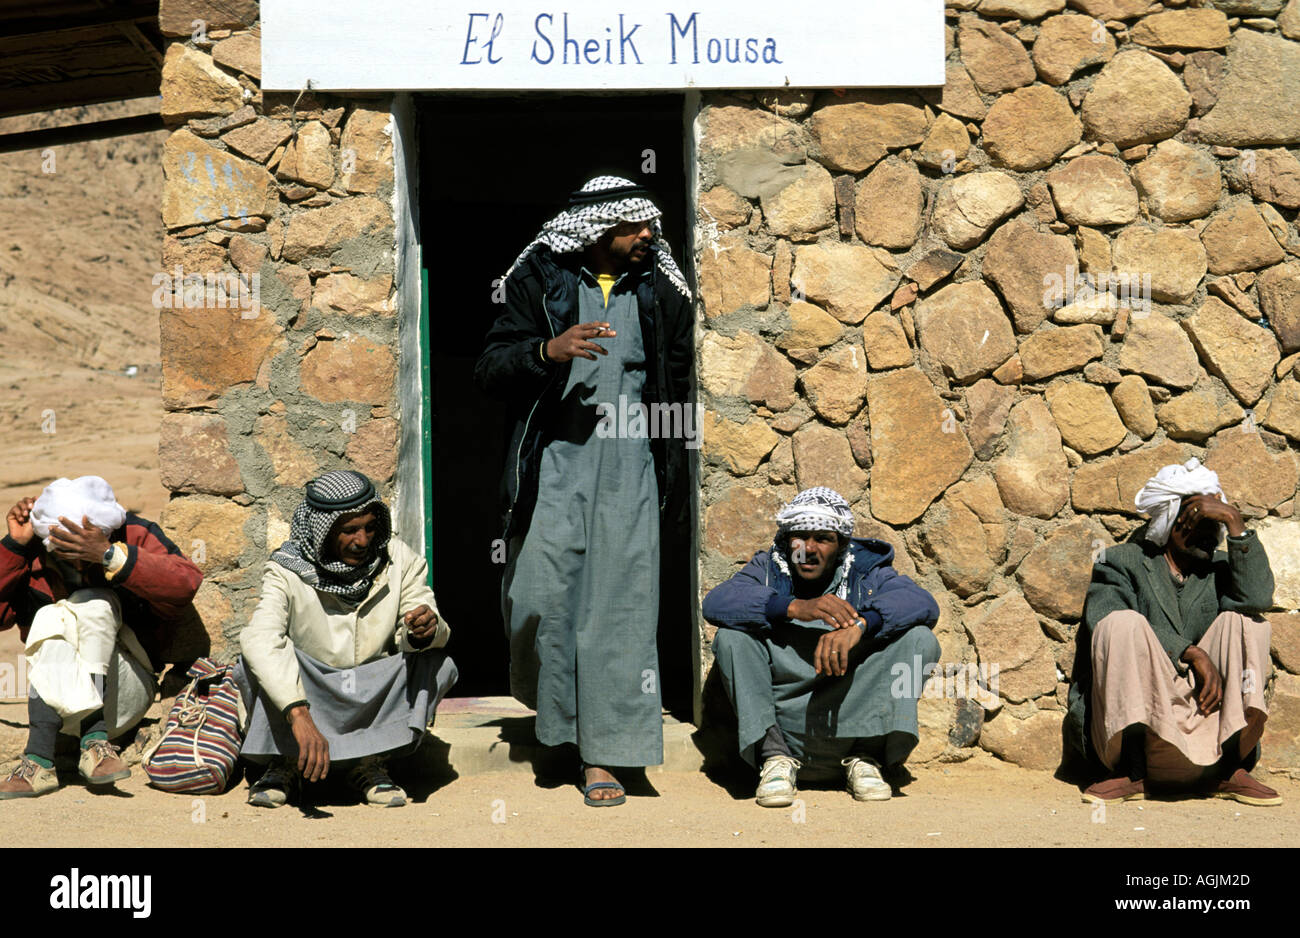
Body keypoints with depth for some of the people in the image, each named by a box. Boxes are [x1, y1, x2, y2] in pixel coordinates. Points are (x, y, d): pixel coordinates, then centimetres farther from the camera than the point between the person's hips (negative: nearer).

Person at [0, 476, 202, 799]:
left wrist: (109, 555, -34)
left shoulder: (136, 536, -7)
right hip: (56, 696, 2)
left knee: (91, 603, -26)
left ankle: (39, 759, -33)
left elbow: (186, 584, -26)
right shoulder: (31, 557, -2)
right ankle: (95, 740, -34)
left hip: (125, 693, -2)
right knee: (50, 619, -24)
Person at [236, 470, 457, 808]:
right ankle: (285, 765, -11)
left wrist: (426, 630, -39)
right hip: (309, 695, -2)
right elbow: (259, 637, -37)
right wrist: (298, 714, -51)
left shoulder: (399, 561, -9)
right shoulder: (288, 573, -19)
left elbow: (422, 635, -11)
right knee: (255, 662, -29)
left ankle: (371, 763, -10)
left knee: (438, 663, -22)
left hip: (373, 698, 2)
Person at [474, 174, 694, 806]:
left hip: (628, 472, 1)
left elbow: (676, 392, 17)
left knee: (618, 606, -4)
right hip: (553, 463, -1)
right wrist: (547, 350, -20)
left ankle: (601, 755, 0)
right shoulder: (540, 283, 4)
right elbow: (490, 369, 0)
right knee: (540, 595, -6)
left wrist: (674, 491, 16)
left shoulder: (660, 296, 10)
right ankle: (554, 707, 23)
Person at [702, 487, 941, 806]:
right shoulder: (768, 569, 4)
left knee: (919, 639, -16)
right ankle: (775, 756, -15)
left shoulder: (866, 573, 4)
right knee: (732, 636, -17)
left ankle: (865, 756, -12)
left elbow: (924, 605, -16)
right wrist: (794, 607, -30)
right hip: (783, 726, 0)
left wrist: (860, 624, -34)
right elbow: (715, 603, -17)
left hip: (855, 719, 0)